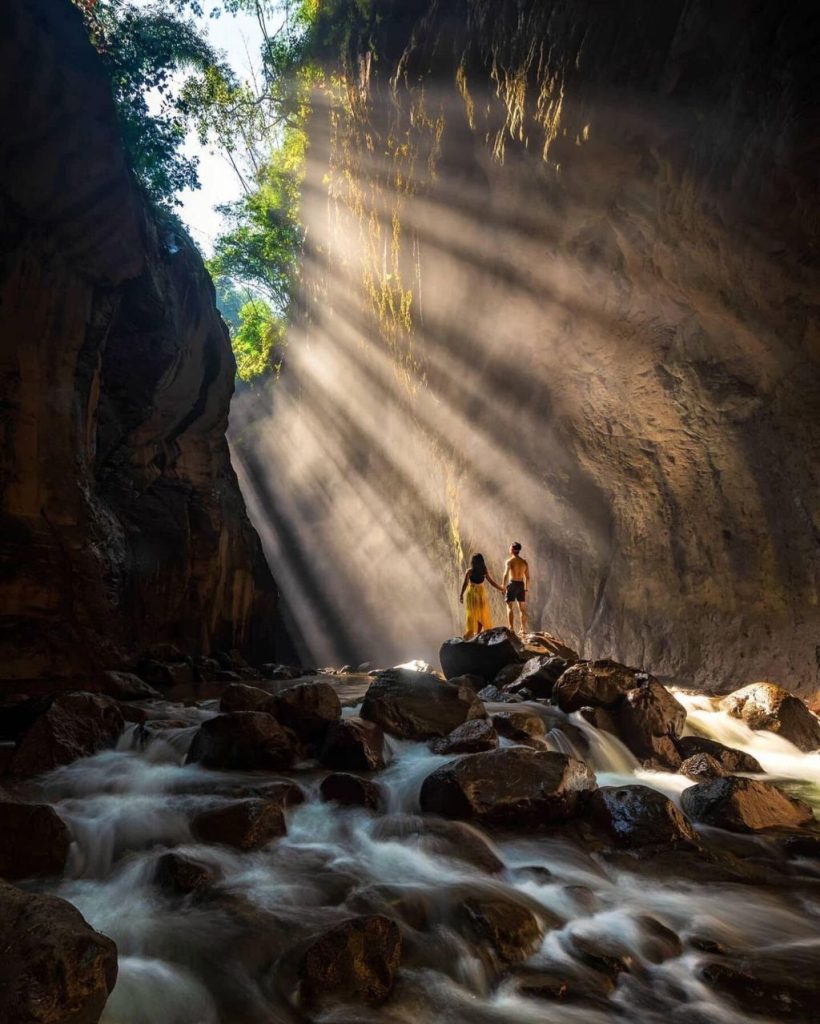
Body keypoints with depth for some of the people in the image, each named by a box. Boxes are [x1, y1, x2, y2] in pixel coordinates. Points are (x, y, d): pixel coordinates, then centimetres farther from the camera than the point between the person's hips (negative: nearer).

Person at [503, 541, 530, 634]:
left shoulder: (509, 561, -5)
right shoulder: (524, 562, 11)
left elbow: (506, 574, -18)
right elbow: (527, 577, 10)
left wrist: (503, 587, -16)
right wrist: (526, 589, 16)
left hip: (512, 584, -5)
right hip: (521, 585, 5)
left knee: (510, 608, -3)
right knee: (522, 609, 13)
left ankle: (512, 629, -14)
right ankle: (524, 630, 16)